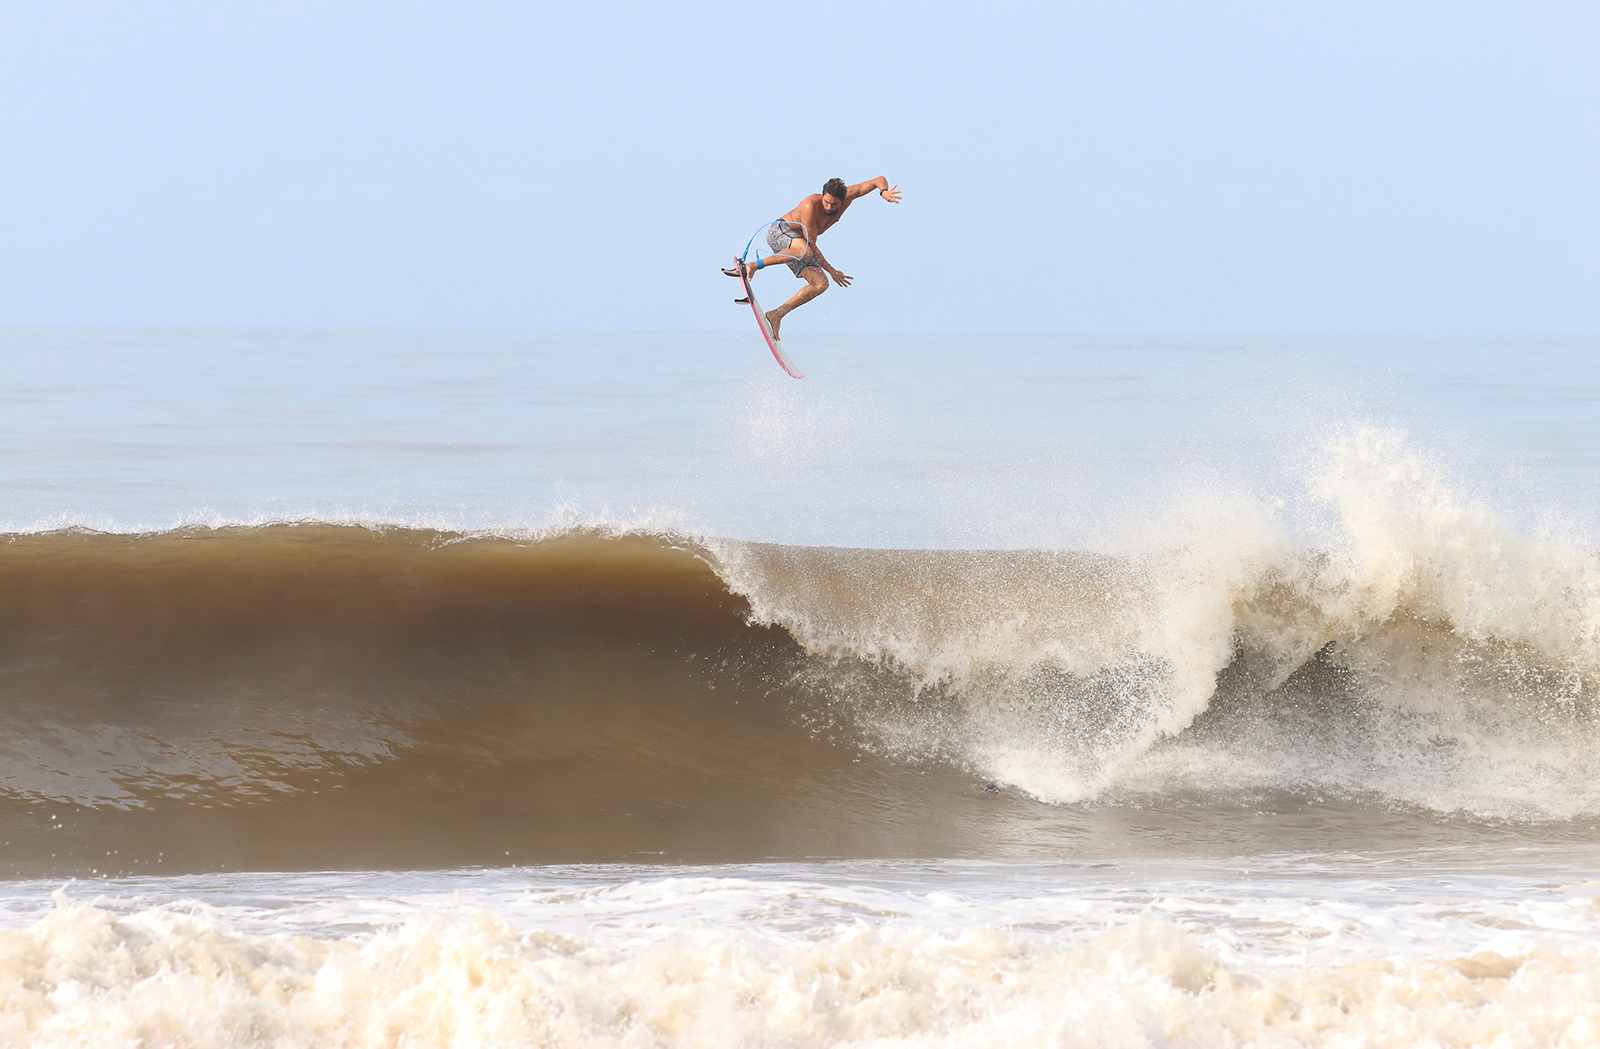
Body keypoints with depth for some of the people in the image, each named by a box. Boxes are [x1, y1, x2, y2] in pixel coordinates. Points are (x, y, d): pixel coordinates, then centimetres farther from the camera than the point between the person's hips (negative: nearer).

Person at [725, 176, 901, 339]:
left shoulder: (847, 196, -12)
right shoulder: (811, 206, -29)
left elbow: (879, 180, -8)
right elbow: (811, 246, -26)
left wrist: (883, 192, -31)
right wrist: (831, 271, -23)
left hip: (795, 244, 8)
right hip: (778, 231, -8)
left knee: (821, 284, -11)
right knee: (805, 251, -42)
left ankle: (777, 315, -9)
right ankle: (752, 265, -34)